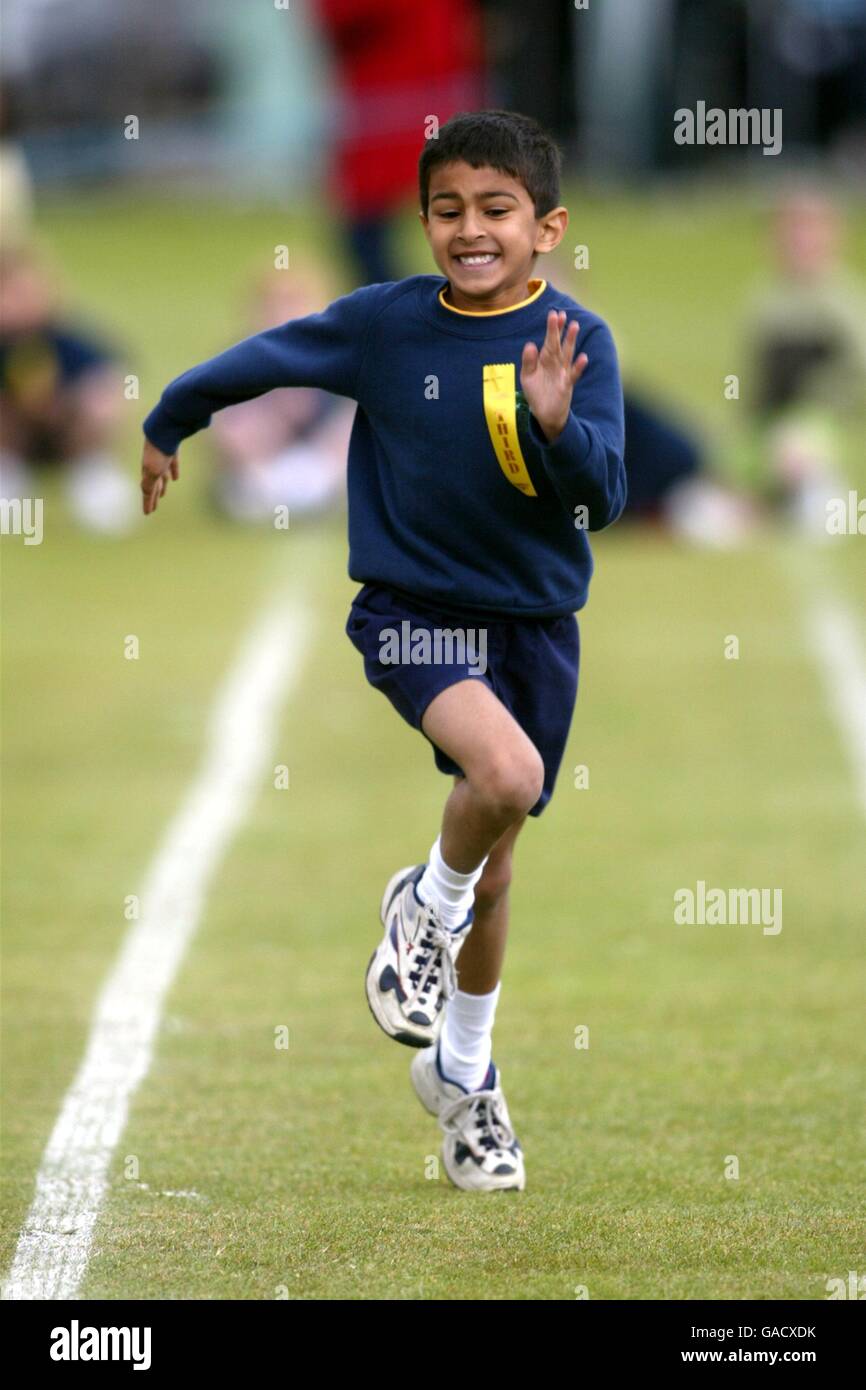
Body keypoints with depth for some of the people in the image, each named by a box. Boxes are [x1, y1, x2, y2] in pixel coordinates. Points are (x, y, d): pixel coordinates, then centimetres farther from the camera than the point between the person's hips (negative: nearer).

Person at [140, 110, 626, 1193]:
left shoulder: (578, 342, -10)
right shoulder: (385, 323, -9)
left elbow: (604, 501, -16)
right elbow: (258, 361, 7)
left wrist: (558, 423, -36)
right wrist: (165, 429, 21)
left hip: (535, 624, 2)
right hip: (412, 609, -2)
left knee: (494, 865, 14)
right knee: (505, 772, -30)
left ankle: (462, 1072, 37)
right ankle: (424, 912, 1)